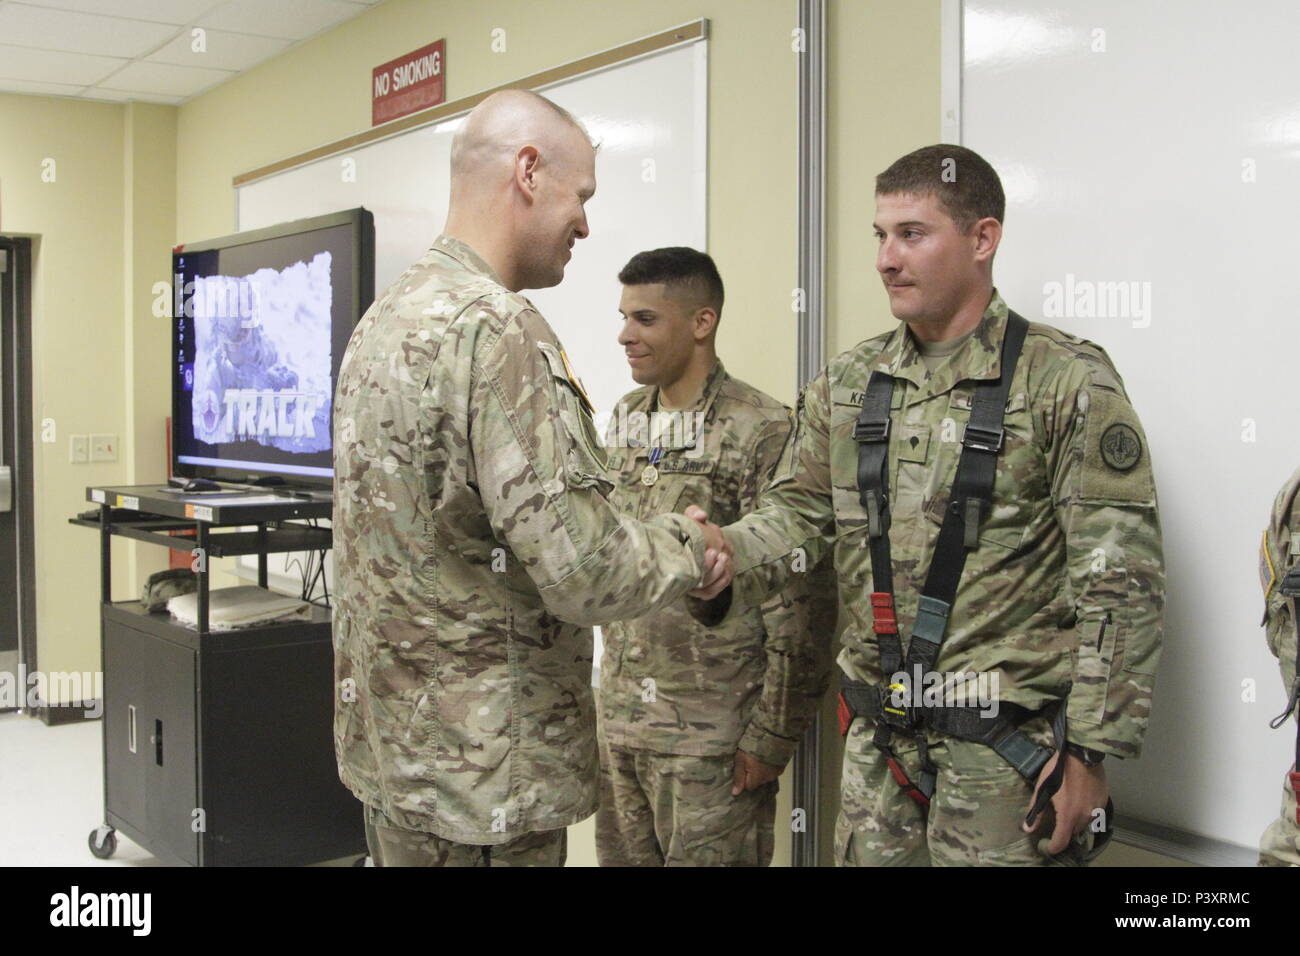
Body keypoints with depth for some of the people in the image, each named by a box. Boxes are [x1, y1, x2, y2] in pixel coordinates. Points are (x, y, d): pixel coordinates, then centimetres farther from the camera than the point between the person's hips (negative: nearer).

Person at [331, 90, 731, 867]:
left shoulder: (387, 317, 9)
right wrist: (687, 547, -5)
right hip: (481, 769, -9)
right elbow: (582, 570, -25)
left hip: (394, 738, 9)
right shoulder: (496, 329, -21)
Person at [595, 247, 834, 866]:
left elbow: (798, 606, -14)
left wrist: (772, 736, -13)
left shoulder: (761, 432, -13)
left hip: (710, 736, -6)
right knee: (622, 858, 15)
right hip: (620, 720, 7)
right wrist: (612, 694, 16)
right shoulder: (625, 421, 10)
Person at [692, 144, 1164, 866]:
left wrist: (1089, 751, -12)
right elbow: (794, 513, 7)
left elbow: (1120, 586, -10)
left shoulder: (1067, 382, -8)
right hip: (876, 738, 5)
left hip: (1008, 744, -5)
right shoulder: (845, 385, 9)